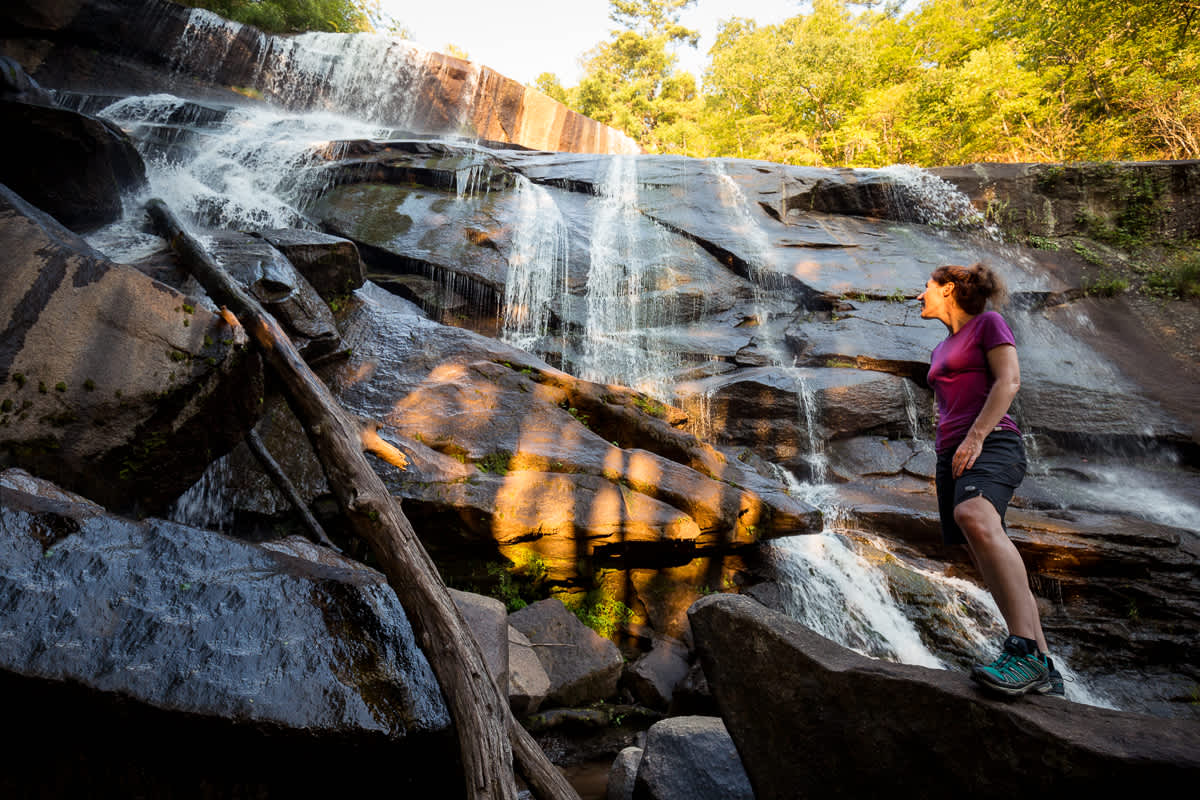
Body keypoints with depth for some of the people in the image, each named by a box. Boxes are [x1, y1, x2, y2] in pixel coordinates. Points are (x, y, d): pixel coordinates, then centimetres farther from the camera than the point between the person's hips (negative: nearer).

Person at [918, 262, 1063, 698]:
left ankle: (1023, 647, -38)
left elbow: (1009, 380, -7)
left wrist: (975, 436, -18)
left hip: (991, 444, -7)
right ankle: (1041, 669, 0)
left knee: (974, 518, -36)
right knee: (991, 563, -2)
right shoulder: (941, 351, 27)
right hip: (951, 454, 8)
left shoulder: (988, 323, 6)